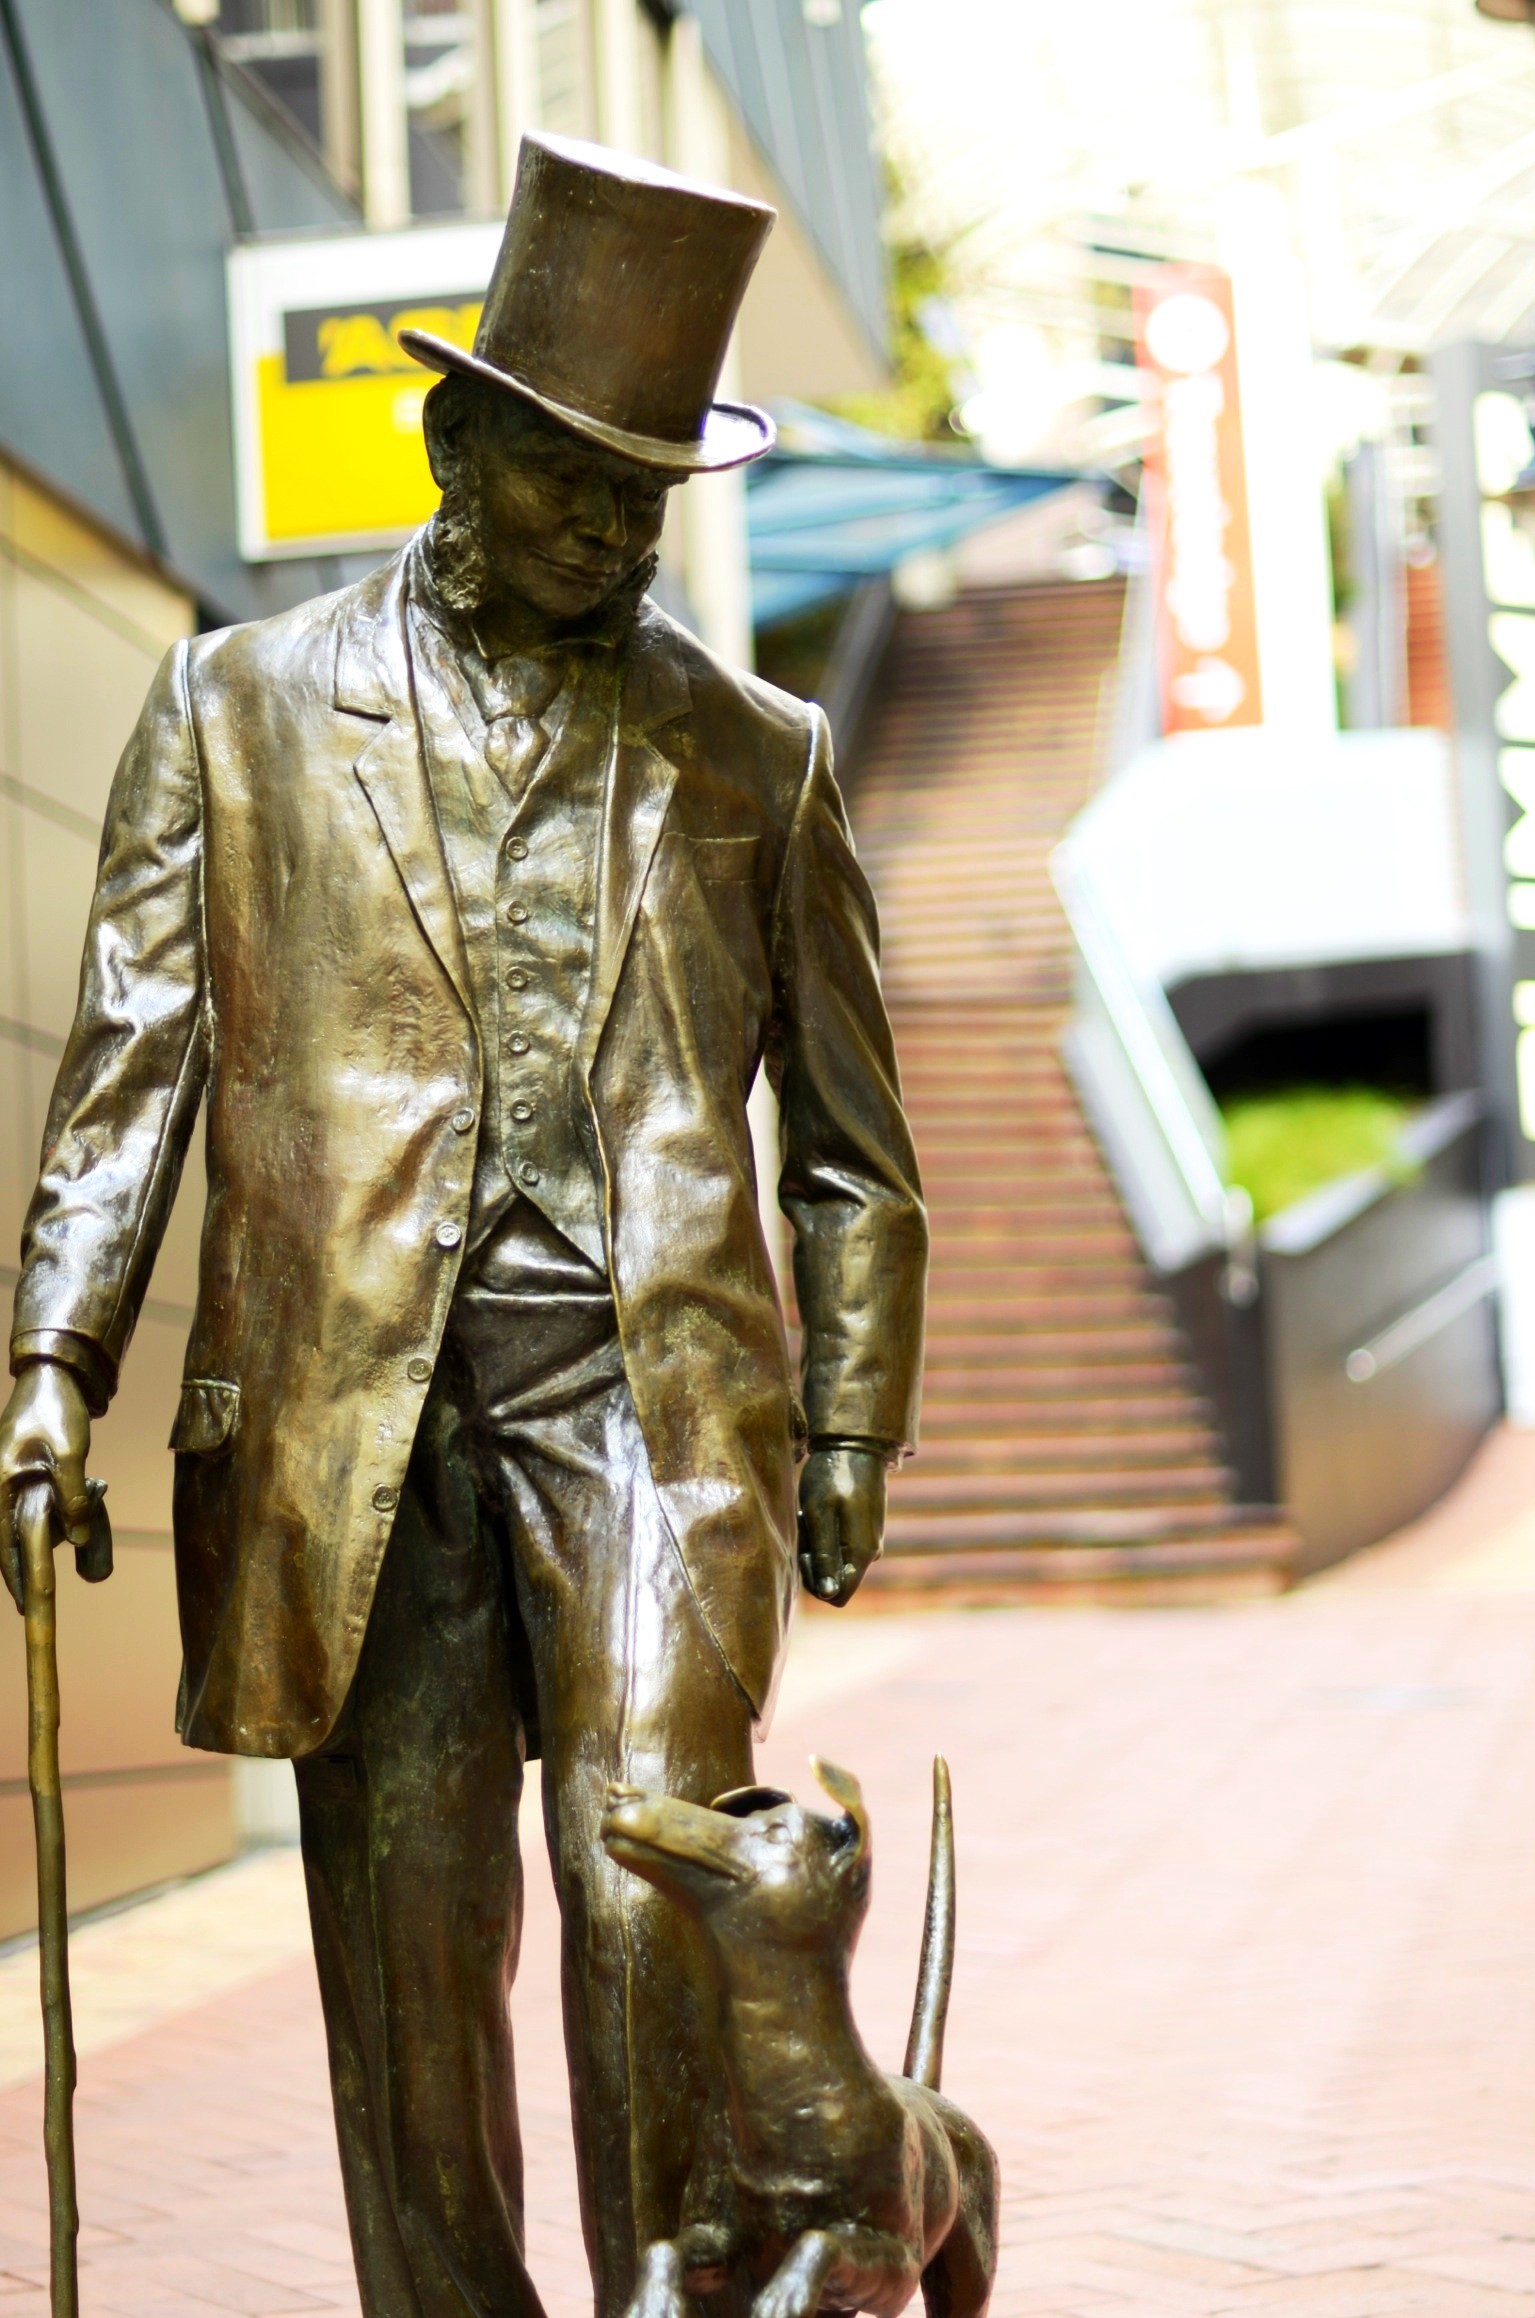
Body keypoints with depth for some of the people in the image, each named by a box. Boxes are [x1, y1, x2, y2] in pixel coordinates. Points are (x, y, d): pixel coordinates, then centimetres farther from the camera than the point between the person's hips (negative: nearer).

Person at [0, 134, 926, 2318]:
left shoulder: (754, 750, 14)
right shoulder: (243, 704, 12)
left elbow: (849, 1135, 16)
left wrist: (854, 1426, 9)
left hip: (646, 1378, 0)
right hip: (358, 1402, 0)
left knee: (650, 1898, -12)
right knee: (408, 1948, 4)